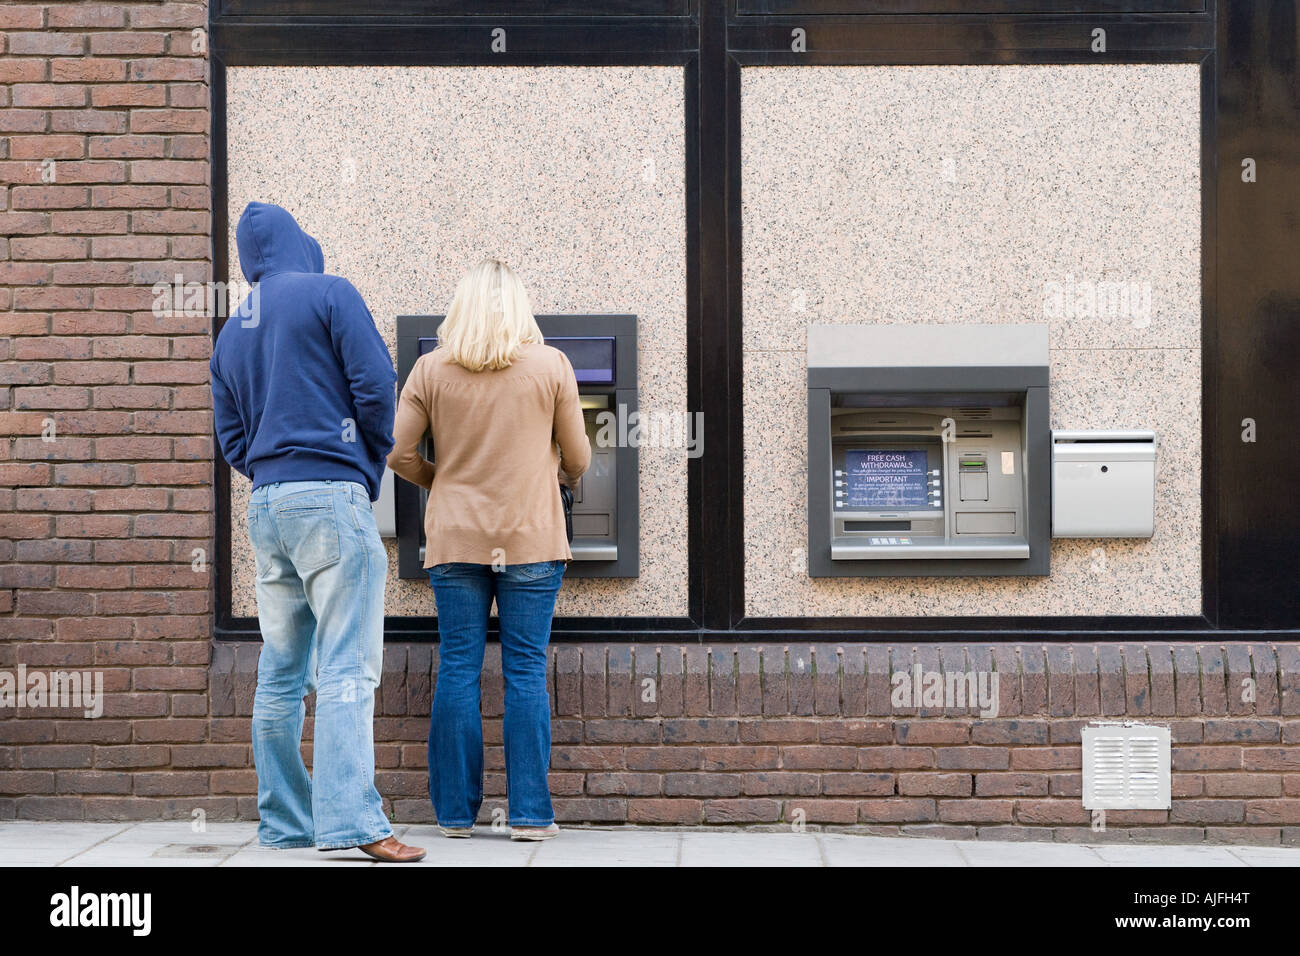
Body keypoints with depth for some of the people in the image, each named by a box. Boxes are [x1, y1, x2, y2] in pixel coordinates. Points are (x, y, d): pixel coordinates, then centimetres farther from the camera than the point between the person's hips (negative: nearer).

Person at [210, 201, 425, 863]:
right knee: (346, 666, -10)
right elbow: (376, 386, -8)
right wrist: (374, 460, 7)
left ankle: (283, 822, 15)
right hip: (331, 493, -7)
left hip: (266, 505, 7)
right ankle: (351, 819, -17)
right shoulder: (329, 294, -1)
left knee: (281, 672, 11)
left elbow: (232, 442, 19)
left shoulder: (231, 335, 19)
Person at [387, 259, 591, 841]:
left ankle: (455, 812, 9)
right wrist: (564, 478, 26)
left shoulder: (431, 369, 0)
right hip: (531, 539, -1)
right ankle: (530, 813, 3)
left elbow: (398, 453, 1)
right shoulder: (551, 366, -2)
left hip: (455, 538, 1)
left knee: (458, 671, 5)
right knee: (526, 672, 2)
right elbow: (577, 457, 3)